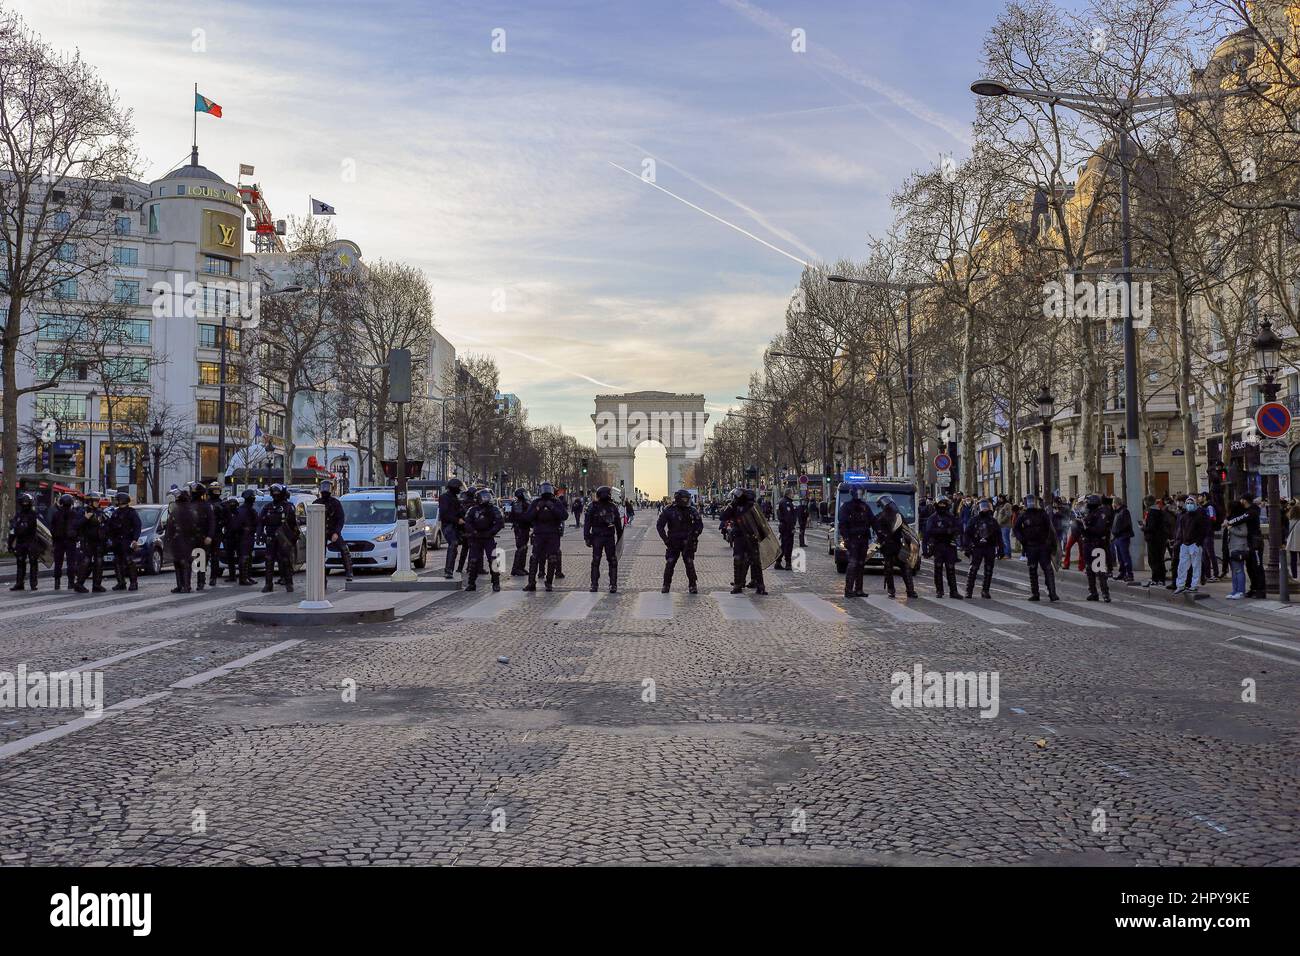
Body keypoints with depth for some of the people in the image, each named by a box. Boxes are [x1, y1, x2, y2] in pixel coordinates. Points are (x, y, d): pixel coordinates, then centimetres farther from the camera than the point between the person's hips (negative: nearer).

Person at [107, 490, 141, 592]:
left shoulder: (132, 512, -3)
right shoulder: (115, 513, 17)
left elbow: (137, 527, -10)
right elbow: (110, 526, 21)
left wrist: (135, 539, -18)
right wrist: (110, 537, 7)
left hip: (127, 541, -7)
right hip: (116, 541, 7)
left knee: (129, 561, -11)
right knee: (117, 562, 6)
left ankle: (133, 582, -6)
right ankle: (121, 582, 13)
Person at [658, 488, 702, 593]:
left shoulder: (691, 511, 4)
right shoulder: (668, 511, -1)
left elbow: (699, 525, 11)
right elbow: (659, 526, 2)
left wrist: (693, 537, -1)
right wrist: (666, 540, -5)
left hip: (687, 543, 1)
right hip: (673, 543, -1)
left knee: (690, 565, -3)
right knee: (669, 564, -2)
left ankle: (693, 586, 6)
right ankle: (666, 585, 11)